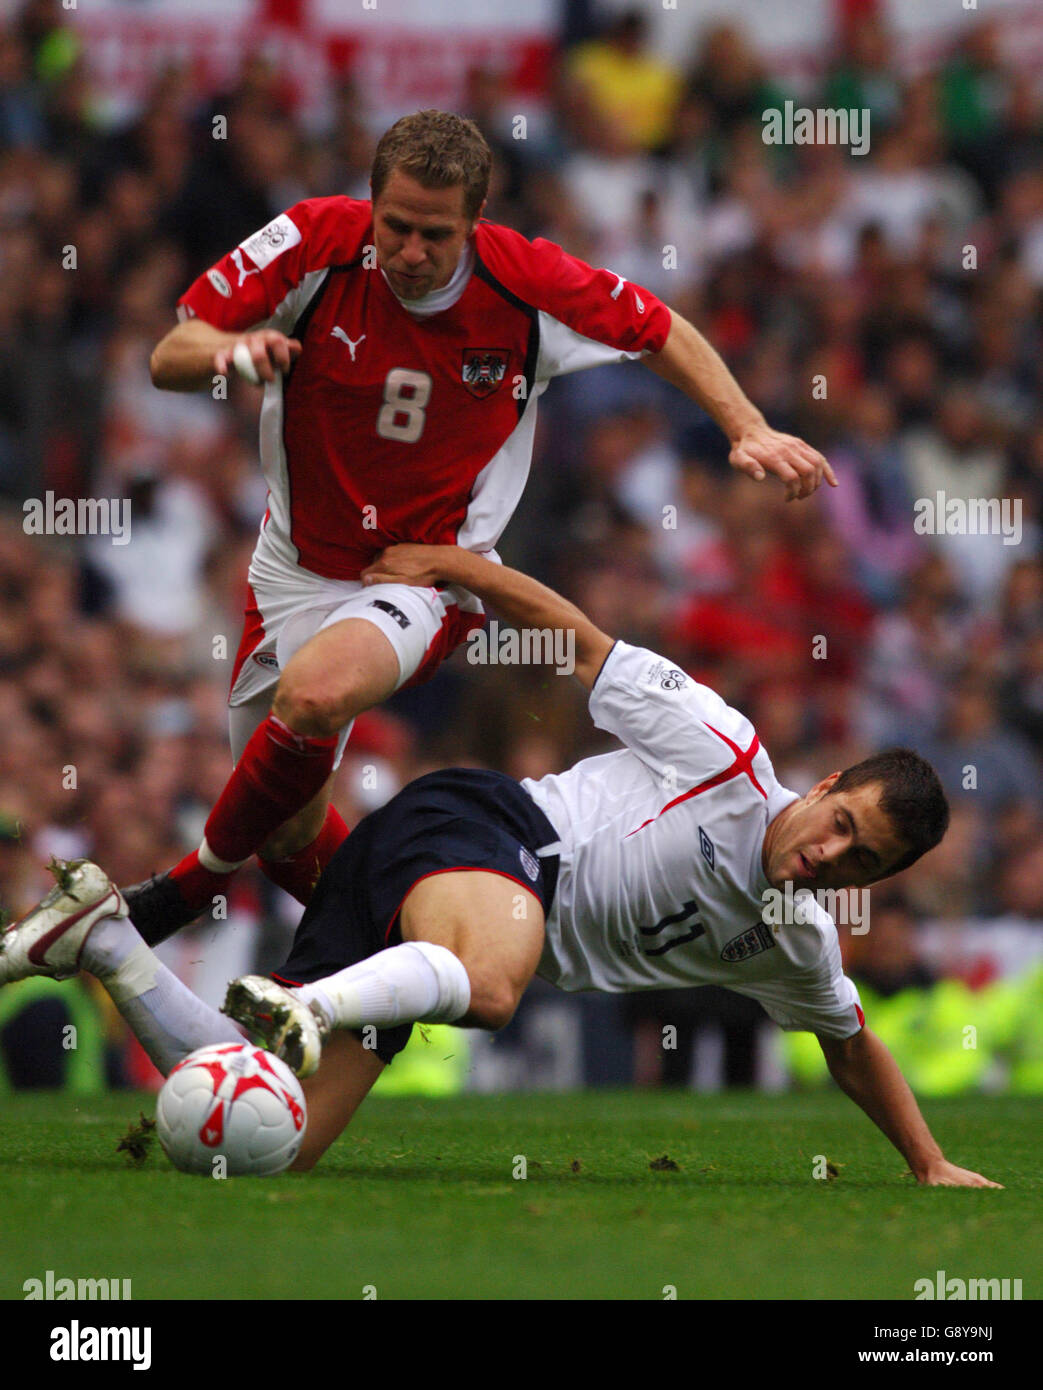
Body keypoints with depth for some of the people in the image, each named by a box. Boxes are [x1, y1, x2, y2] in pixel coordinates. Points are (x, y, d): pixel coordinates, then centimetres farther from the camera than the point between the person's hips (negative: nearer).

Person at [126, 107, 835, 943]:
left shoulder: (529, 284, -16)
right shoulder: (317, 244, -16)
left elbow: (662, 334, 2)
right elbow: (167, 362, -12)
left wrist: (750, 431, -8)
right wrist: (228, 349, -34)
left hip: (430, 575, -3)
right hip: (299, 565, 3)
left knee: (315, 694, -34)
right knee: (289, 831, 9)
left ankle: (203, 875, -10)